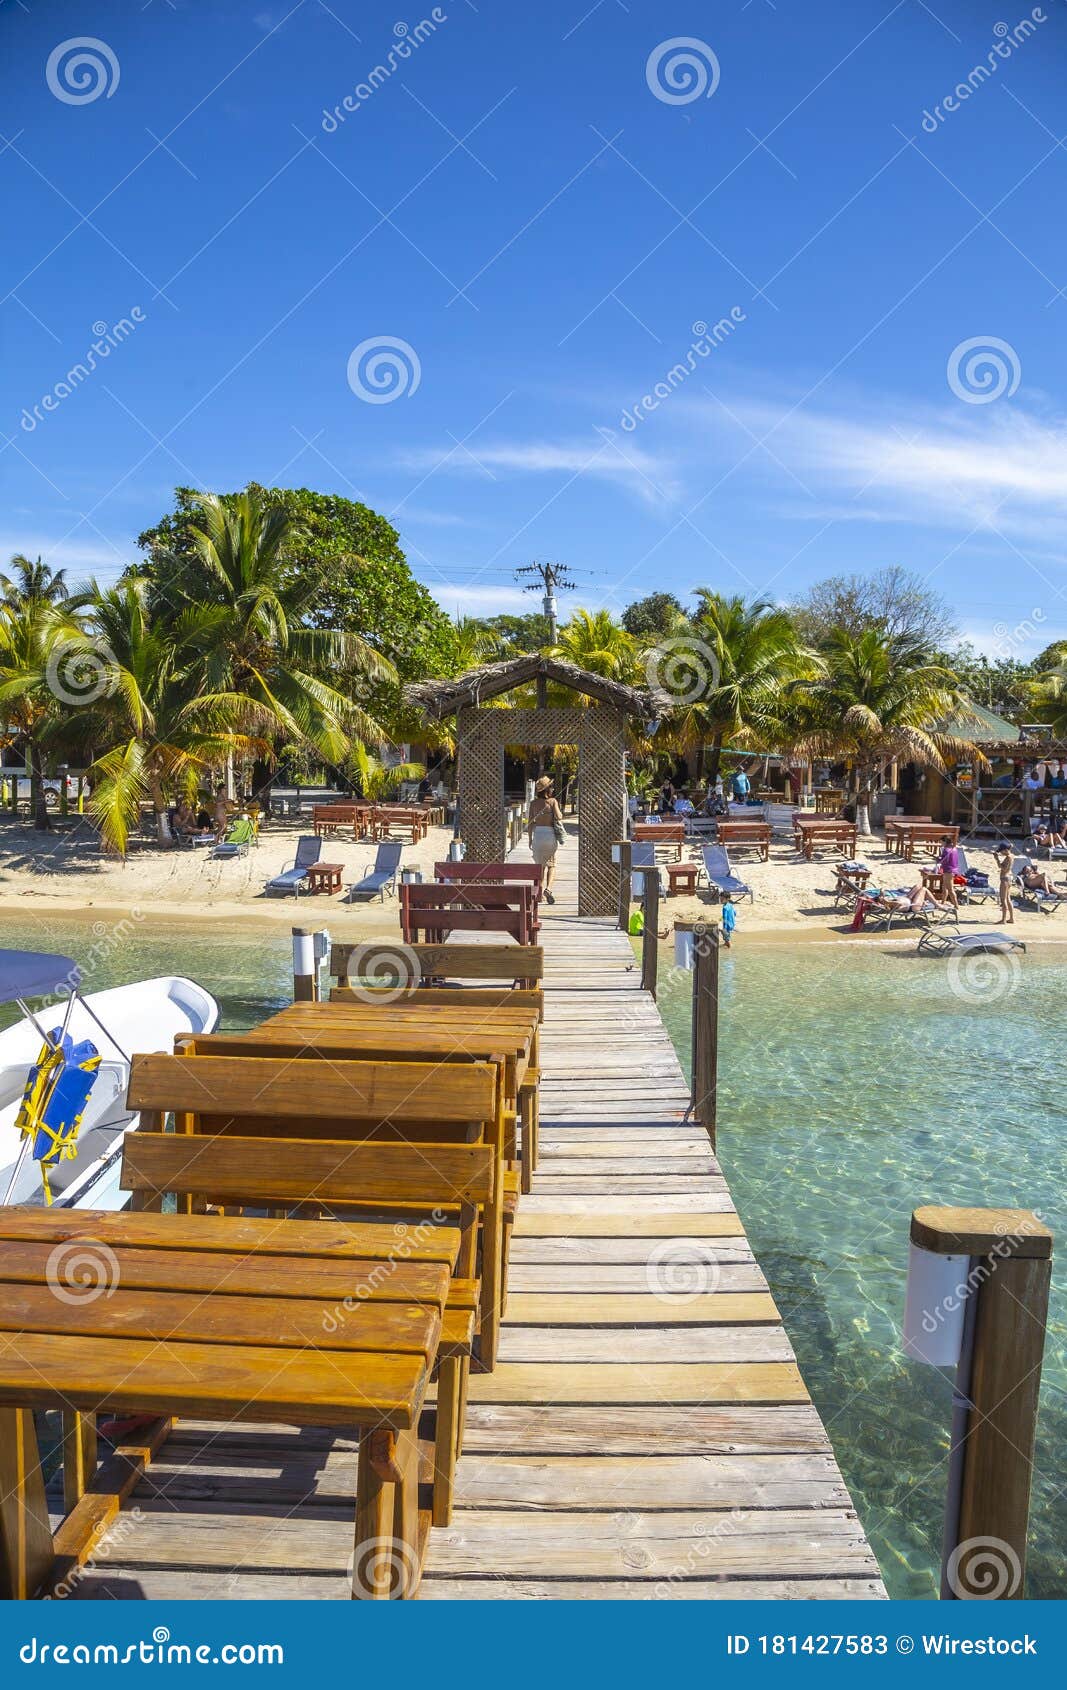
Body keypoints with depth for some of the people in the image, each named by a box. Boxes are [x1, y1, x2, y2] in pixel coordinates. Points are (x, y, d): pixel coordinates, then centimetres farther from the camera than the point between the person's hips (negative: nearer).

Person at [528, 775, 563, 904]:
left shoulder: (534, 803, 2)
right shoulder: (552, 801, -5)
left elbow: (530, 822, 1)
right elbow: (558, 817, -15)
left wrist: (530, 839, 9)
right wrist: (561, 814, 9)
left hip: (537, 834, 2)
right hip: (550, 834, -2)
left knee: (540, 865, 14)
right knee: (551, 864, 13)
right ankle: (548, 888, -7)